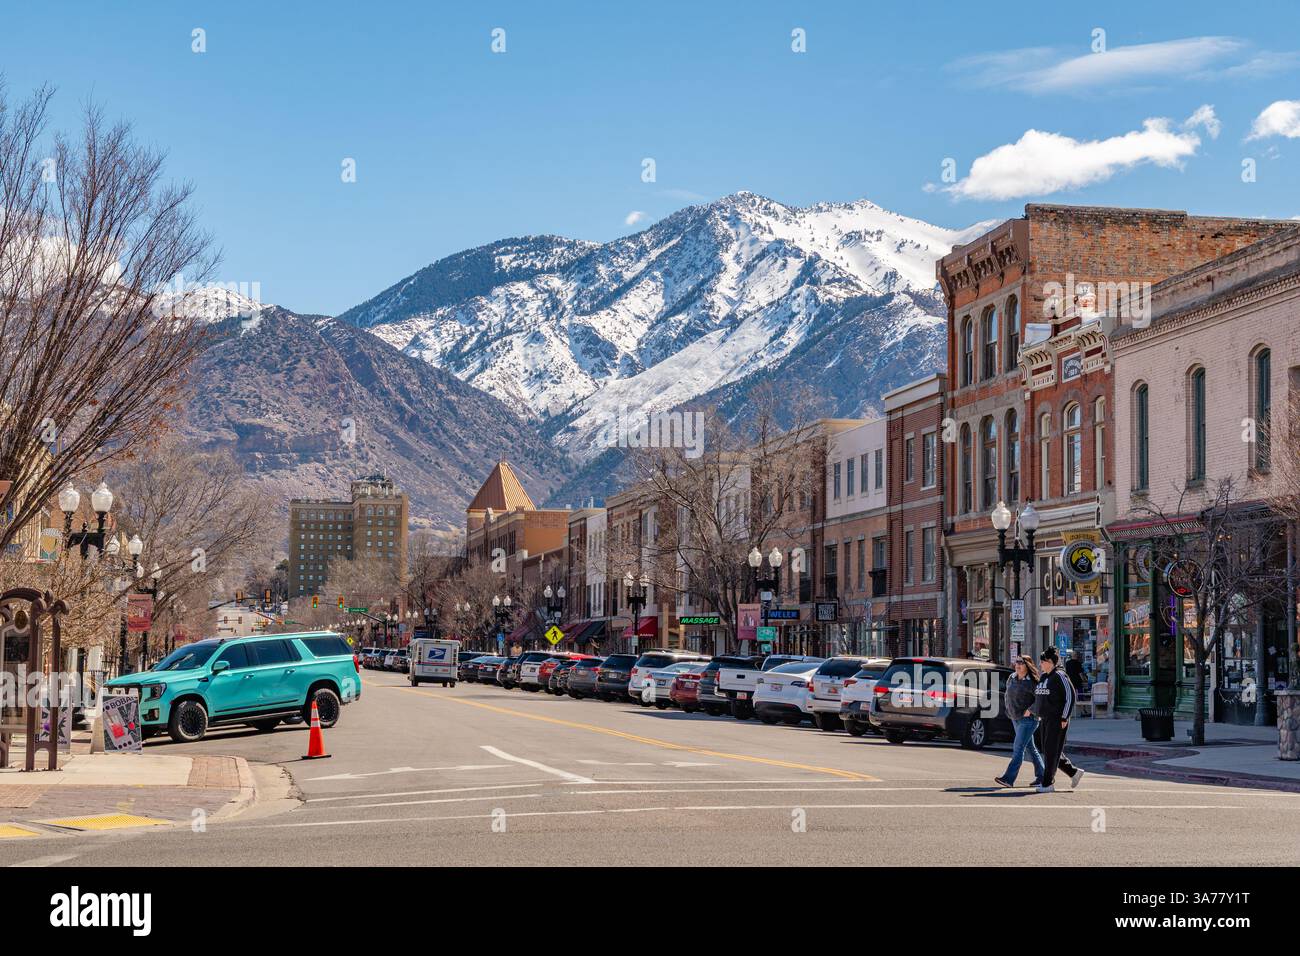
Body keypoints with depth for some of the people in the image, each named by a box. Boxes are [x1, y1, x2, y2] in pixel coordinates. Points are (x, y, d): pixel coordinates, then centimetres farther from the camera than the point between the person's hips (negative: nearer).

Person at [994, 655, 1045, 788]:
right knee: (1030, 748, 14)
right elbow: (1007, 694, 25)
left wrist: (1030, 710, -22)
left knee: (1018, 748, -13)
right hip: (1016, 719, 8)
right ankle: (1041, 776, 23)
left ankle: (1009, 778, -18)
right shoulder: (1011, 678, 9)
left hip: (1028, 719, -8)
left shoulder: (1031, 682, -14)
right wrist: (1008, 709, 14)